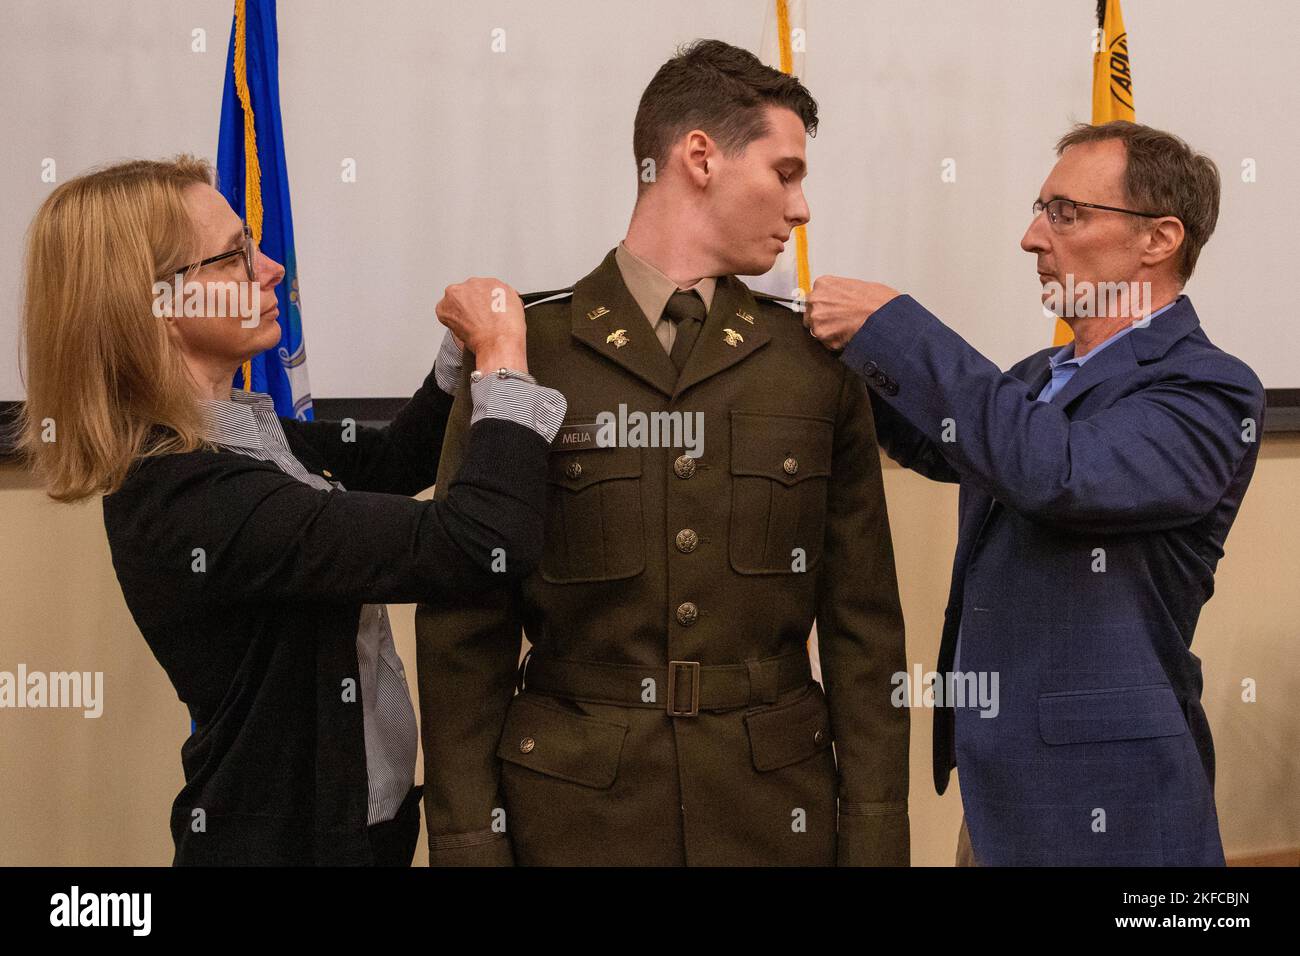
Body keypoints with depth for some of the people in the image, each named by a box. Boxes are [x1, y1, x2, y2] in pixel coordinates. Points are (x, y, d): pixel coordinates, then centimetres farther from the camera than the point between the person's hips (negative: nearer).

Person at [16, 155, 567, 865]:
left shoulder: (239, 431, -1)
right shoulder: (186, 498, -28)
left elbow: (393, 461, 15)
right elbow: (484, 543, -34)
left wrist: (467, 352, -1)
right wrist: (503, 360, -21)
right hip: (290, 838, -8)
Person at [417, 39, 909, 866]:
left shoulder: (820, 368, 3)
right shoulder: (526, 356, -4)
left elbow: (863, 627, 3)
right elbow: (462, 631, -2)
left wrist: (873, 838, -1)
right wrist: (468, 839, -5)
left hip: (777, 808, 2)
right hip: (572, 809, -2)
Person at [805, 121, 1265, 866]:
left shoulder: (1210, 391, -15)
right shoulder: (1040, 377, 11)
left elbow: (1054, 470, -31)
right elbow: (943, 447, 28)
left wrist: (892, 328, -24)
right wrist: (857, 352, 9)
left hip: (1105, 799, -7)